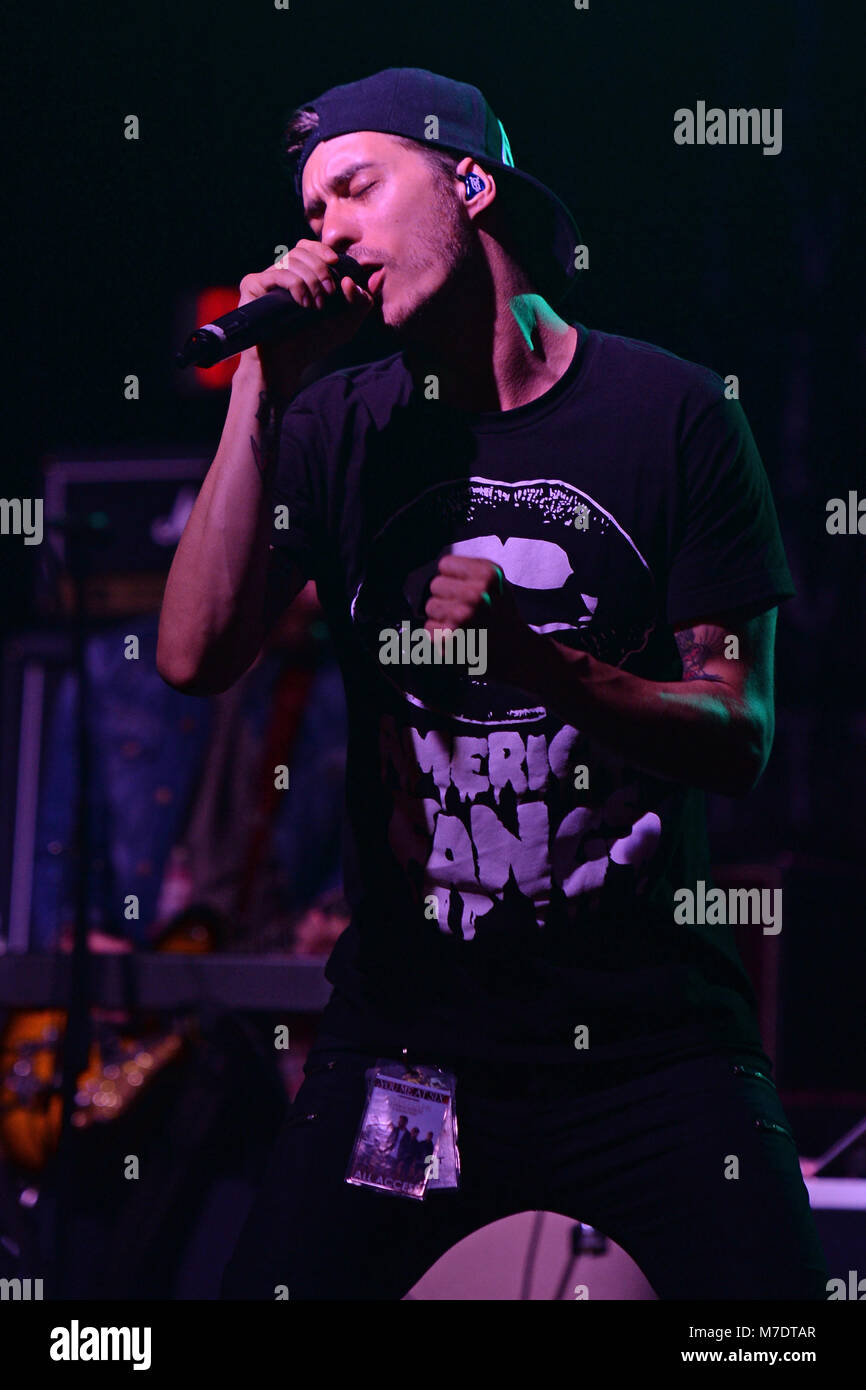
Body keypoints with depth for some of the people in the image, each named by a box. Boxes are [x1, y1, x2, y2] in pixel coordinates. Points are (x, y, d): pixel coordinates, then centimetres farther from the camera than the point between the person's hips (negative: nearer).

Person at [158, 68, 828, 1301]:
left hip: (649, 1040, -2)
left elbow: (738, 741, -3)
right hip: (406, 1035, 2)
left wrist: (538, 660, -21)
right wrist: (264, 389, -12)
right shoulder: (339, 425, 6)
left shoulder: (668, 411, 0)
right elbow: (196, 657, -8)